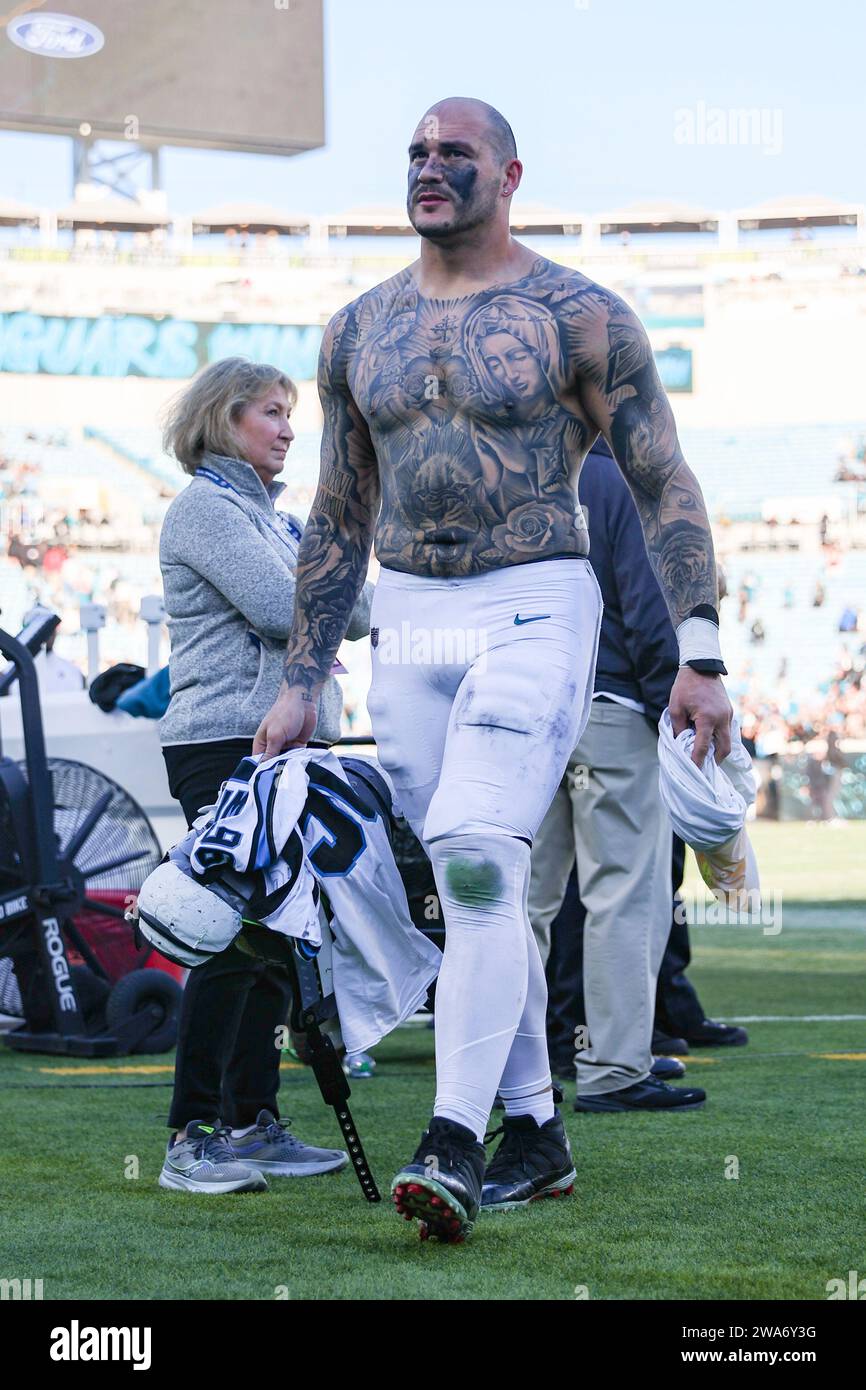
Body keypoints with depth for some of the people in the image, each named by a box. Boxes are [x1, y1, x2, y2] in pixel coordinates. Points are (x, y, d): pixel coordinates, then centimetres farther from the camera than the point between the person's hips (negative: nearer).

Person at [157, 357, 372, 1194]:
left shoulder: (273, 517, 23)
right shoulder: (204, 507, -5)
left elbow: (355, 615, 17)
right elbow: (284, 609, -16)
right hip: (224, 744, -9)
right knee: (233, 937, -13)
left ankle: (253, 1125, 13)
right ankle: (191, 1138, -11)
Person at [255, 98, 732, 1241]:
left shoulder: (579, 318, -2)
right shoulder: (359, 331, 12)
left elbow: (665, 487, -2)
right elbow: (337, 519, 17)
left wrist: (699, 654, -11)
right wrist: (301, 683, 15)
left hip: (533, 612, -5)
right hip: (405, 626, 5)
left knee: (478, 861, -20)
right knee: (470, 888, 8)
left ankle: (454, 1143, -23)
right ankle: (537, 1133, 19)